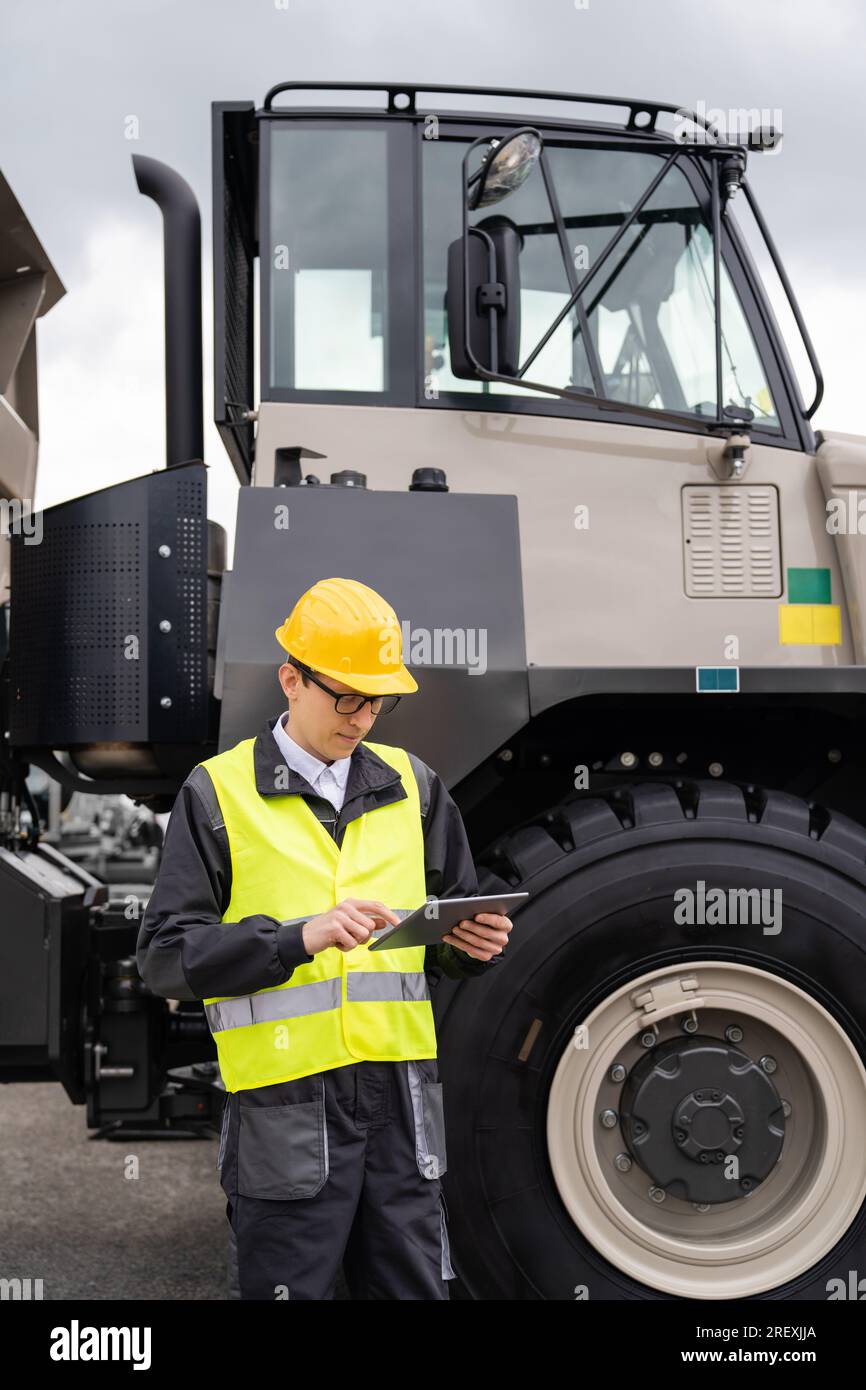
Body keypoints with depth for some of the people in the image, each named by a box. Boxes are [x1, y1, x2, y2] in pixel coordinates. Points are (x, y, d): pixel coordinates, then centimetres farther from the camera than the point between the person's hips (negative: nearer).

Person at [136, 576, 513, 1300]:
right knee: (291, 1286, 3)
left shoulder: (411, 784, 13)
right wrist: (299, 939, -19)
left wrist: (475, 944, -3)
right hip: (285, 1106, -3)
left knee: (414, 1285, 9)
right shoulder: (219, 792, 0)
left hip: (402, 1095, 4)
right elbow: (166, 954, -6)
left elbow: (453, 924, 21)